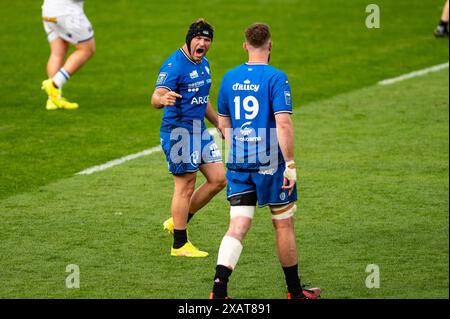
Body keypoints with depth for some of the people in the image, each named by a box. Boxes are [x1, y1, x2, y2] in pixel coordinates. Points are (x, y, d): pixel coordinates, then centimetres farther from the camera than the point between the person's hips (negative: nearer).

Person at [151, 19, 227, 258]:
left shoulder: (203, 63, 12)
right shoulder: (174, 65, -16)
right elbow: (156, 98, -25)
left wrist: (220, 126, 29)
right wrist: (163, 99, -48)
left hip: (200, 130, 9)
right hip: (179, 131, -9)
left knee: (219, 179, 8)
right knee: (185, 188, -4)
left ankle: (178, 221, 21)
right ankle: (179, 245, 6)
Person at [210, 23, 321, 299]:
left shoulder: (230, 78, 7)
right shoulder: (276, 78, -11)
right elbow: (283, 124, -19)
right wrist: (290, 165, -15)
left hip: (238, 162, 4)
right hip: (270, 162, -4)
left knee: (238, 226, 1)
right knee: (284, 225, 10)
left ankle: (219, 290, -16)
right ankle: (295, 291, 22)